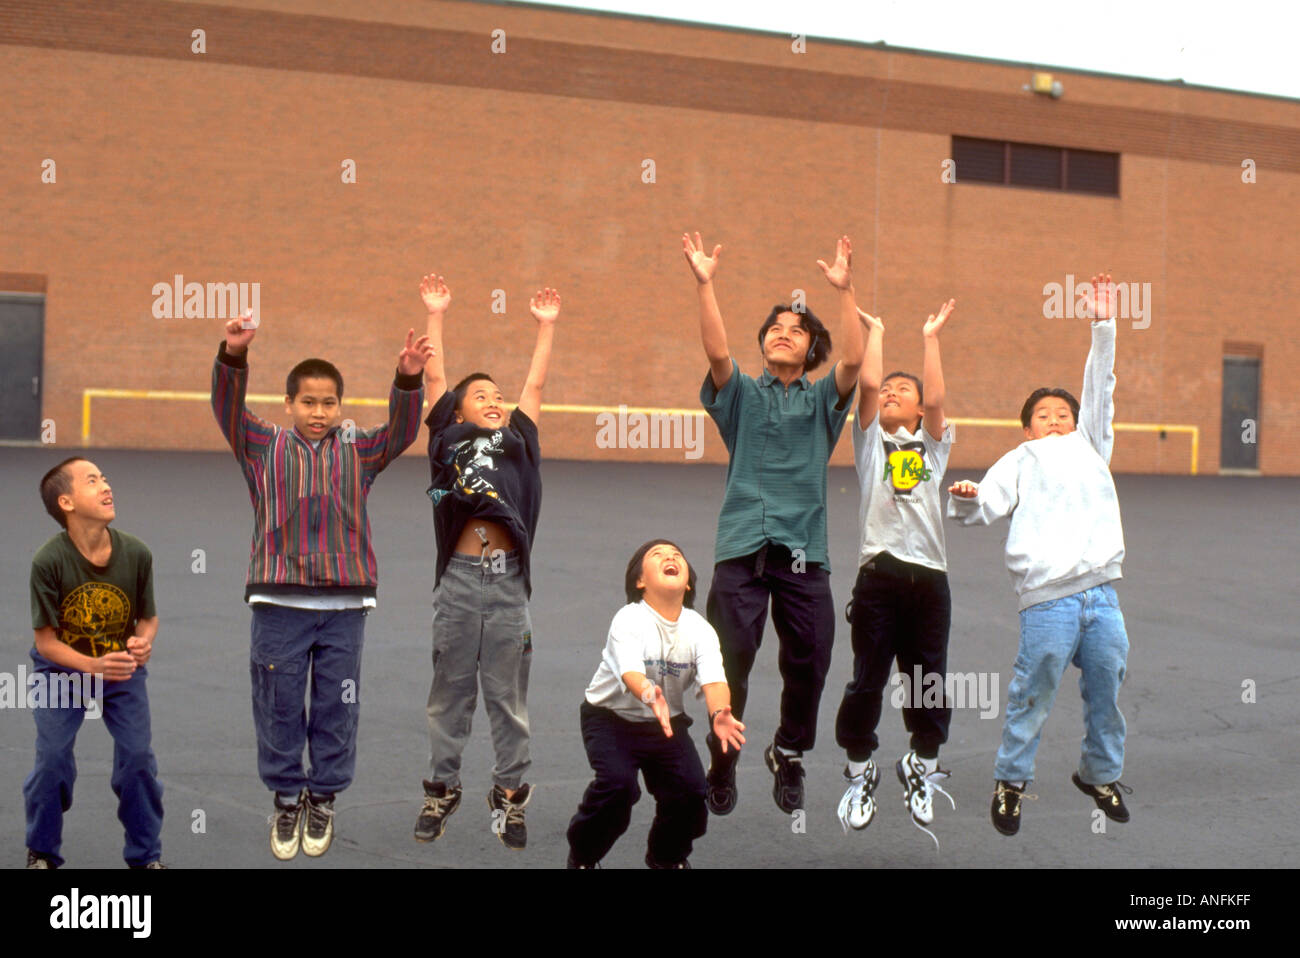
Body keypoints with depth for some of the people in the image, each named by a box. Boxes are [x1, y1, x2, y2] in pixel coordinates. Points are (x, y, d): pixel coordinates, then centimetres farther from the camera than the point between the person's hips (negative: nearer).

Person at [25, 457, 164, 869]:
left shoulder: (136, 553, -15)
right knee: (53, 758, -10)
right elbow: (46, 640, -17)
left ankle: (146, 854, 13)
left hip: (122, 670, 2)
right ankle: (42, 853, 15)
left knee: (138, 755, -7)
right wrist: (94, 666, -32)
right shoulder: (48, 561, -22)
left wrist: (144, 642, -25)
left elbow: (148, 617, -2)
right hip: (62, 670, -2)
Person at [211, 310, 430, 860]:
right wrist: (234, 356, -25)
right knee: (279, 703, 5)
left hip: (344, 603, 1)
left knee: (336, 706, 7)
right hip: (279, 601, -1)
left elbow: (402, 428, -4)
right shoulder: (263, 448, 7)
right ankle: (287, 799, 21)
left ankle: (323, 799, 22)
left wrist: (408, 378, -22)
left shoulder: (359, 453, 10)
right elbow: (228, 408, -7)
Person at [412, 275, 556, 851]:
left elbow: (536, 384, 23)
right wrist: (435, 315, 19)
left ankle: (510, 793, 13)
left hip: (508, 579, 1)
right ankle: (442, 787, 16)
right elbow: (434, 377, 16)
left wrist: (546, 326, 27)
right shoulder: (449, 439, 13)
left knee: (508, 693, 6)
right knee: (450, 689, 7)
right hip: (458, 579, -1)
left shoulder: (518, 441, 18)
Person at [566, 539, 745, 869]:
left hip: (667, 721, 4)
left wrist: (719, 712, -48)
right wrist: (649, 695, -63)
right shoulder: (628, 621, -23)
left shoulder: (700, 629, -12)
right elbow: (631, 672, -40)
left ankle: (668, 856, 18)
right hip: (611, 717, -4)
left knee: (691, 787, -13)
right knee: (617, 781, -26)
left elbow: (714, 679, -26)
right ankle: (582, 857, 0)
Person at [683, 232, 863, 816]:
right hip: (742, 544, -1)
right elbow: (716, 352, -4)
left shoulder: (823, 400, 15)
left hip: (803, 548, 1)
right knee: (731, 658, -5)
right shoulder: (741, 394, 14)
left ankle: (789, 754, 24)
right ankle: (722, 762, 13)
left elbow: (852, 361, -3)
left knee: (808, 662, 0)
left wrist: (844, 290, -13)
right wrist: (704, 285, -16)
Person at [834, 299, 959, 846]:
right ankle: (859, 770, 18)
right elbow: (865, 383, 1)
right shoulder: (870, 439, 14)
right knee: (868, 678, 0)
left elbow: (936, 399, -2)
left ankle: (921, 766, 25)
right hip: (879, 571, -1)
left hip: (929, 574, 1)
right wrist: (874, 330, 13)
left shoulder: (934, 444, 16)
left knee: (928, 679, 4)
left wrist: (930, 336, 4)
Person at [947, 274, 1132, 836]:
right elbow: (983, 508, 6)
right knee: (1033, 695, -4)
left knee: (1107, 689, 8)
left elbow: (1100, 391, 23)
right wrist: (965, 500, -17)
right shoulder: (1022, 460, 17)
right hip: (1047, 599, -4)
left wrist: (1103, 327, 18)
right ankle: (1010, 780, 11)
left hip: (1101, 593, 4)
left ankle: (1101, 774, 26)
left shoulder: (1090, 448, 28)